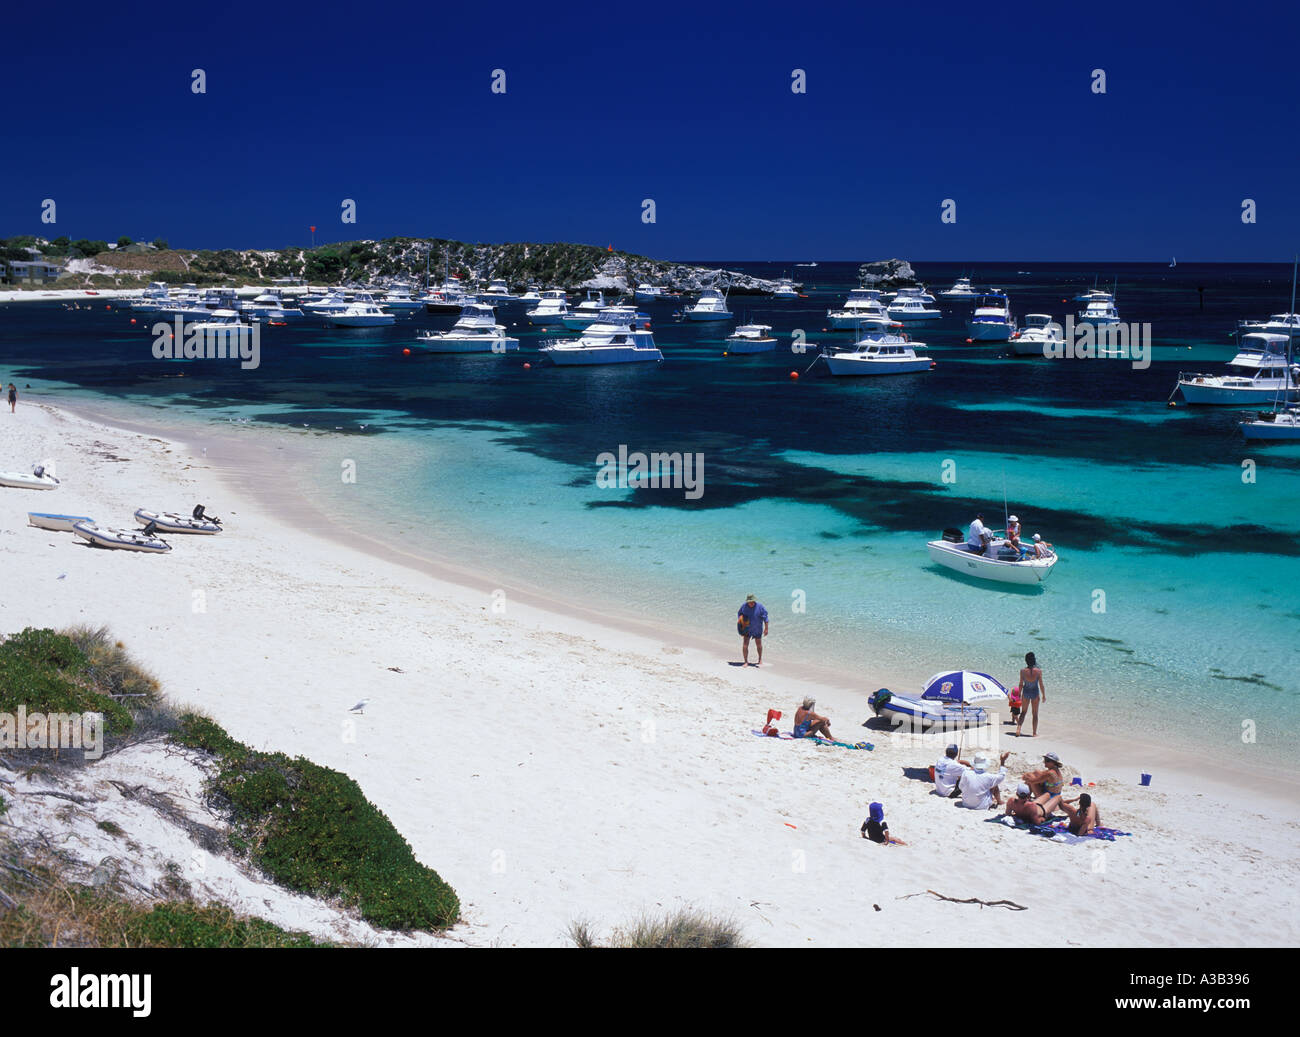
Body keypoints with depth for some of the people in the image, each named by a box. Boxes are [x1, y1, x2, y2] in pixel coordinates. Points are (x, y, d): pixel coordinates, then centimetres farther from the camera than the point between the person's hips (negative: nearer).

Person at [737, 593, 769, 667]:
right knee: (745, 644, -10)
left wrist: (766, 628, -13)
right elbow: (739, 614, 7)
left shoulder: (759, 606, -17)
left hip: (757, 629, -1)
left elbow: (765, 617, -12)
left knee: (758, 644, 15)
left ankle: (760, 659, 37)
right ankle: (746, 661, -2)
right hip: (747, 628, 1)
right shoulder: (744, 606, -11)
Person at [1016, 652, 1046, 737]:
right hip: (1035, 693, -1)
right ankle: (1034, 733, 17)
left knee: (1023, 712, 17)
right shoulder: (1038, 671, -15)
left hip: (1026, 692, 1)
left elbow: (1021, 684, -5)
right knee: (1035, 714, 13)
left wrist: (1019, 694, 8)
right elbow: (1041, 685, -10)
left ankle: (1018, 729, 1)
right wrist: (1044, 695, 2)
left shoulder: (1023, 670, -11)